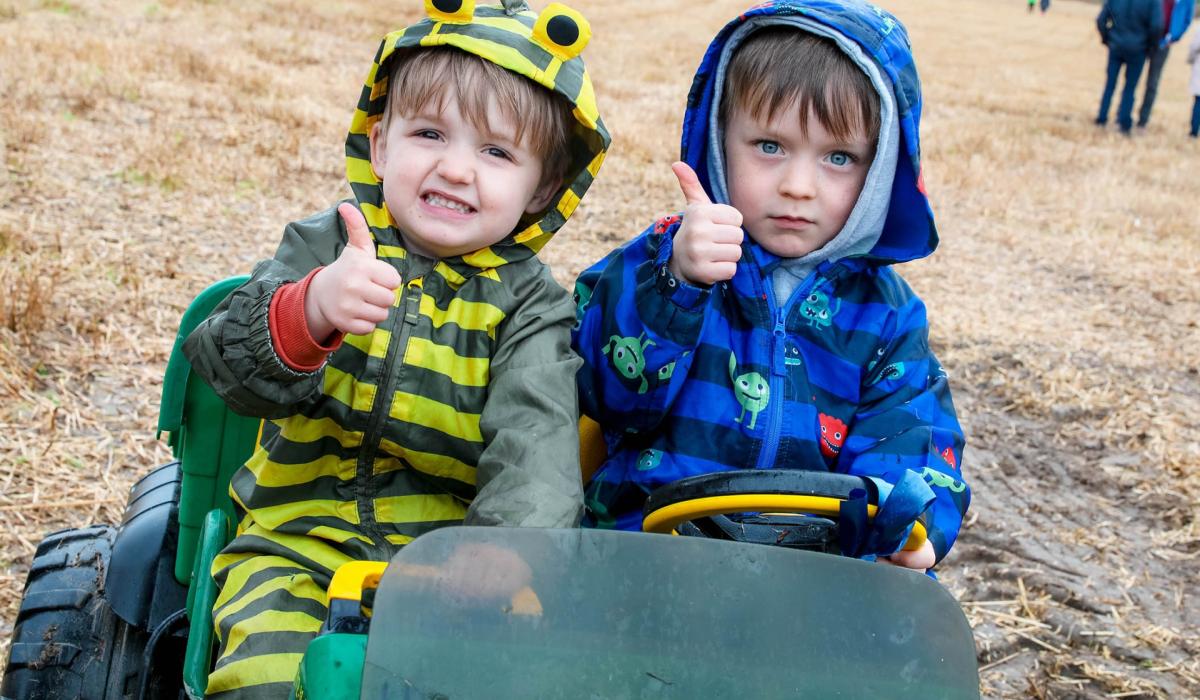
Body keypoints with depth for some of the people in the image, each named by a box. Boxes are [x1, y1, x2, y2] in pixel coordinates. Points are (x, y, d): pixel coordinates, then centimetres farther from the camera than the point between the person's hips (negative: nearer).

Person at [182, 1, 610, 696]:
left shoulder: (527, 302, 1)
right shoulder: (323, 245, 3)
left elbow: (534, 440, -14)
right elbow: (227, 365, -10)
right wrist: (309, 309, -33)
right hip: (301, 543, 0)